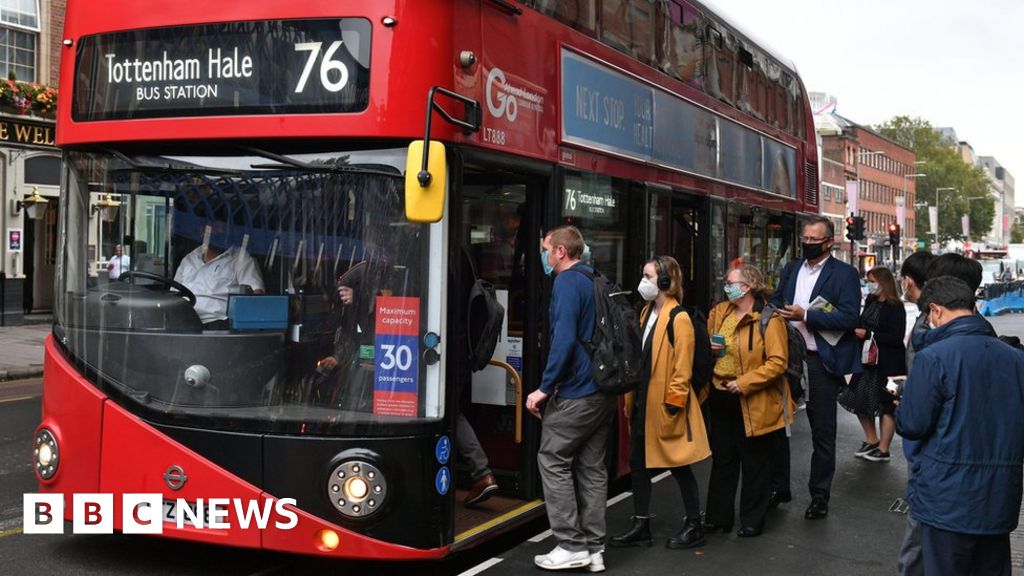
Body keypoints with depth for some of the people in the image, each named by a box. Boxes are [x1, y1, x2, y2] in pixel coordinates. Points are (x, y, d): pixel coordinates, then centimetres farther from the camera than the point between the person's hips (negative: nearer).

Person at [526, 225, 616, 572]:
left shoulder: (567, 283, -12)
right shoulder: (598, 281, 16)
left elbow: (564, 339, -23)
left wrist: (545, 387, -19)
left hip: (576, 394, -9)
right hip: (604, 391, 9)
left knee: (553, 461, 1)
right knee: (592, 466, 10)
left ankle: (572, 546, 1)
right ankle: (594, 549, 13)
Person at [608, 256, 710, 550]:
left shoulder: (679, 319, -16)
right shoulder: (647, 313, 10)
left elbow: (682, 368, -17)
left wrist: (673, 403, -17)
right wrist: (632, 396, 13)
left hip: (664, 404, -8)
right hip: (642, 401, 9)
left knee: (678, 465, 3)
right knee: (637, 461, 11)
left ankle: (694, 527, 17)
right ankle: (641, 526, 21)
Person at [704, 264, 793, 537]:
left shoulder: (769, 319, -12)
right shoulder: (719, 312, 8)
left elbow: (778, 362, -17)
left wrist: (745, 382, -22)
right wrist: (708, 348, -3)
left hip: (753, 403, -6)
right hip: (720, 397, 6)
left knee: (754, 463, 7)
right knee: (722, 459, 15)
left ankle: (752, 520, 19)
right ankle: (719, 517, 26)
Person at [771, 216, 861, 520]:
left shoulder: (845, 274, -5)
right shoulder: (791, 269, 14)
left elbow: (849, 317, -15)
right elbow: (775, 301, 20)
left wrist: (805, 316, -19)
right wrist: (782, 315, -2)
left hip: (821, 361, -5)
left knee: (822, 432, 5)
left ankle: (820, 496, 15)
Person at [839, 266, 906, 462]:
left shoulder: (895, 308, -15)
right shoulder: (871, 302, 7)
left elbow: (896, 338, -20)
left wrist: (868, 334, -20)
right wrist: (858, 331, -3)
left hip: (888, 364, -8)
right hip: (868, 360, 8)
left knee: (886, 405, 3)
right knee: (859, 400, 11)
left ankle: (883, 450, 13)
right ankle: (871, 441, 28)